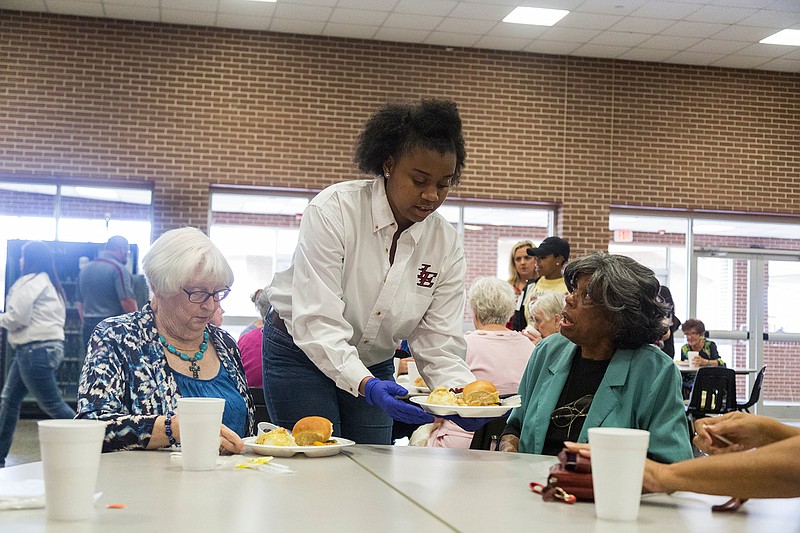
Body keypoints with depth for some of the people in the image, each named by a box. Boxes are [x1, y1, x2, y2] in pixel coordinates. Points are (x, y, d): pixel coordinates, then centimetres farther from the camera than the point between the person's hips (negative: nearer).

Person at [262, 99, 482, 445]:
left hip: (374, 365, 4)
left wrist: (460, 392, -31)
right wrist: (365, 385, -42)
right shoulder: (333, 209, -24)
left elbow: (438, 341, -11)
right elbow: (316, 321, -30)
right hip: (302, 354, -4)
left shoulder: (446, 244, -10)